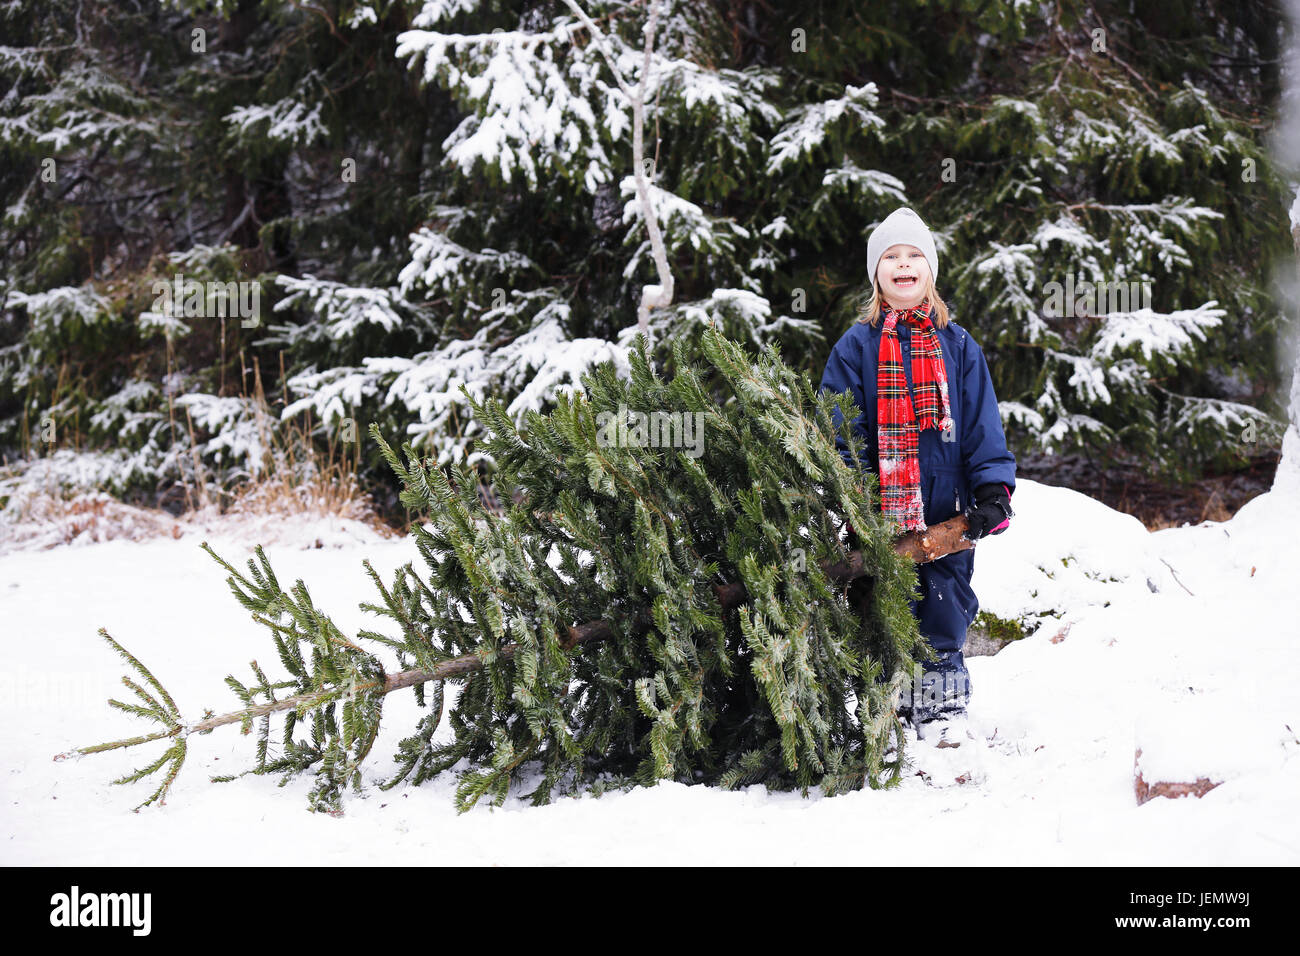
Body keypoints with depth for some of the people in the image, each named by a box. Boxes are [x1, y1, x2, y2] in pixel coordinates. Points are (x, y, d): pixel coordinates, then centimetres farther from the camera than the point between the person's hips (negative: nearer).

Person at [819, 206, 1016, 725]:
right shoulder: (856, 347, 3)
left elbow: (981, 425, 6)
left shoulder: (957, 345, 9)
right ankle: (891, 709, 13)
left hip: (948, 510, 2)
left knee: (945, 612, 7)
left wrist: (993, 488, -7)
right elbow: (841, 432, 0)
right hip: (882, 516, -1)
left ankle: (945, 704, 18)